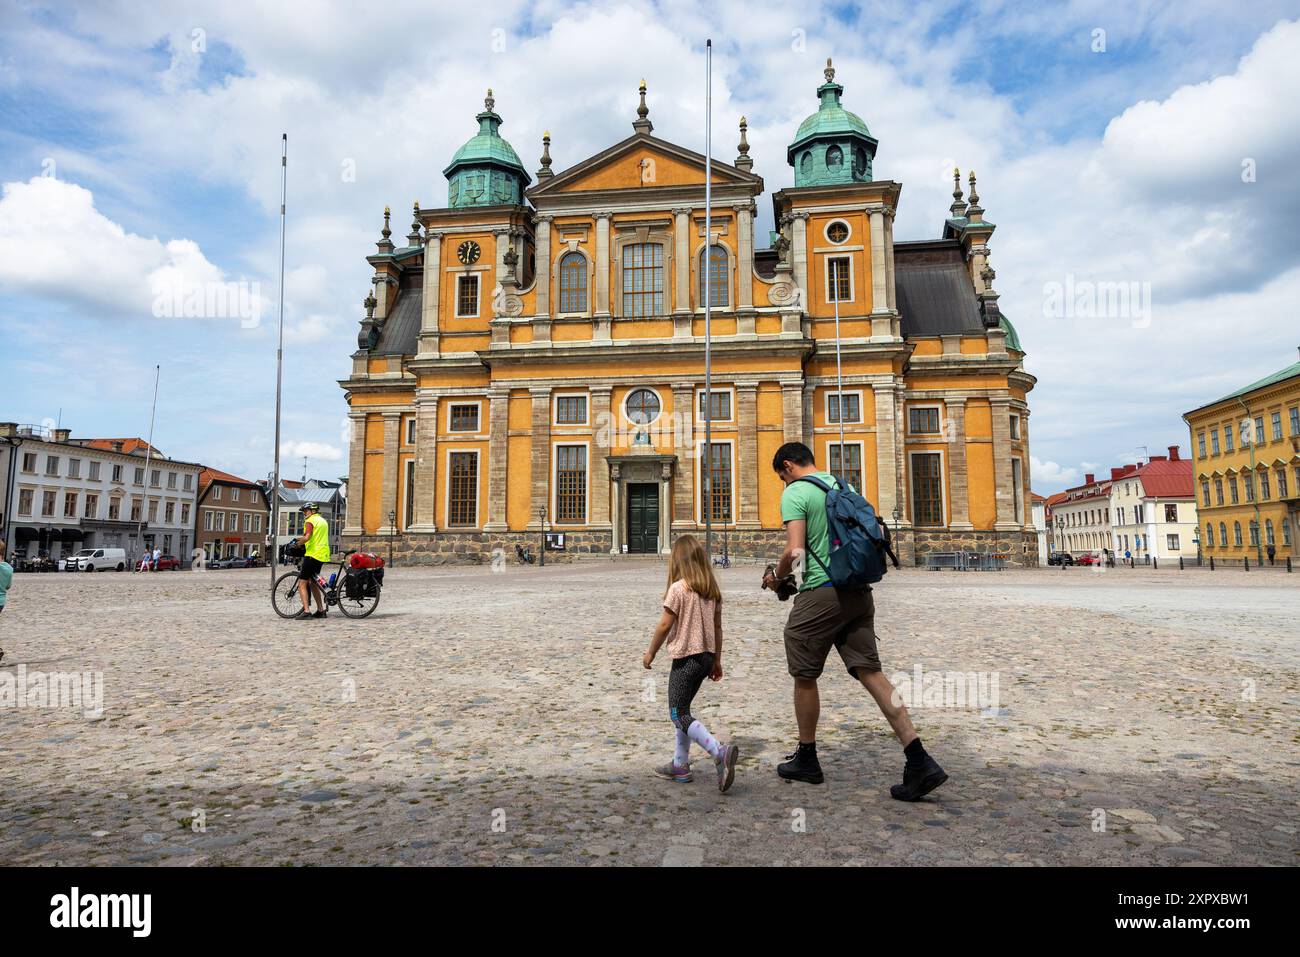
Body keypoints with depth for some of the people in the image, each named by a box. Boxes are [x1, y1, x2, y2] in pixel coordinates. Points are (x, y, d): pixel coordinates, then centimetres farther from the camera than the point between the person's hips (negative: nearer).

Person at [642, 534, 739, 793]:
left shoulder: (678, 588, -15)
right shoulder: (712, 589, 6)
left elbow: (665, 625, -13)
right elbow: (717, 627, 10)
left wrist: (650, 654, 0)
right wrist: (717, 660, 18)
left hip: (686, 657, -8)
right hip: (706, 655, 8)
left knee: (679, 715, -3)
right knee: (682, 709, 19)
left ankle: (720, 752, -20)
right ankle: (680, 765, 23)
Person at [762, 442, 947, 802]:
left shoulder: (795, 493, -6)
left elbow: (794, 550, -16)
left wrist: (776, 577, 2)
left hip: (820, 594, -7)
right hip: (858, 593, 7)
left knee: (804, 677, 8)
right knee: (870, 671, 4)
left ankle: (806, 759, 22)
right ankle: (920, 761, -4)